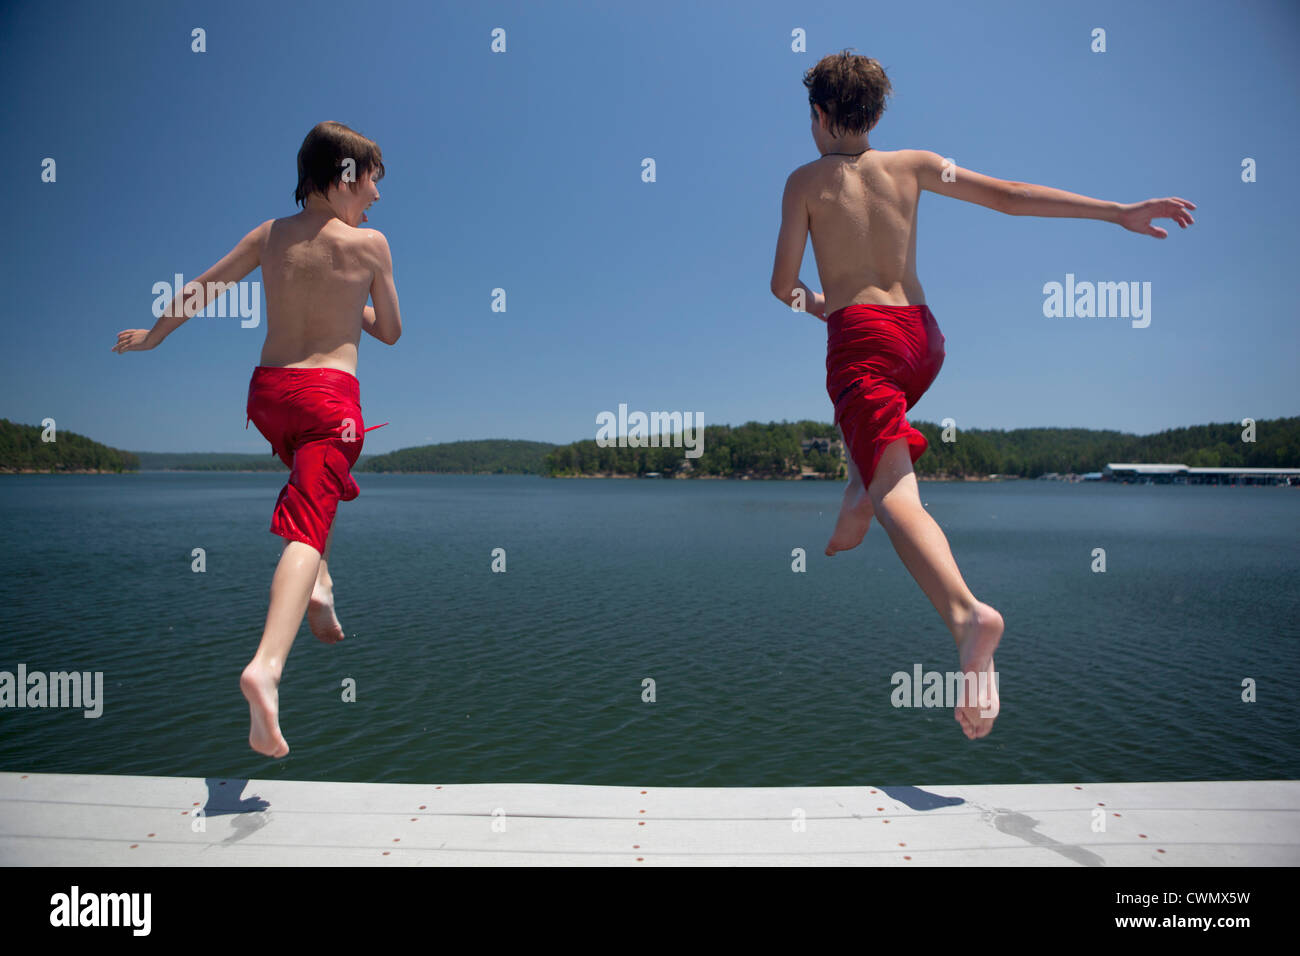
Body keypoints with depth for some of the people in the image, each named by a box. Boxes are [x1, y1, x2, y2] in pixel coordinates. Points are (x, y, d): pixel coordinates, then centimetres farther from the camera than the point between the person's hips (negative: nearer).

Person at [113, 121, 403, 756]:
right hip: (328, 393, -6)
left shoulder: (269, 235, 13)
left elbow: (199, 290, 21)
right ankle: (266, 664, -31)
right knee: (307, 525, -14)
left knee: (318, 479, 34)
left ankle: (318, 584, 21)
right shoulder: (369, 242, 0)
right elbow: (390, 332, 8)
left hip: (267, 388, 6)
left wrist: (151, 336, 36)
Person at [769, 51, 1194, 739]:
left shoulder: (806, 181, 6)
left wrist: (813, 305, 26)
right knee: (870, 422, 38)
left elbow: (782, 283, 3)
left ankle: (967, 613, -44)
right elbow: (1008, 196, 8)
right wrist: (1119, 211, 10)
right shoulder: (912, 165, 14)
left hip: (859, 333, -5)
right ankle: (849, 522, 41)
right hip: (924, 334, 6)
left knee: (895, 494, -22)